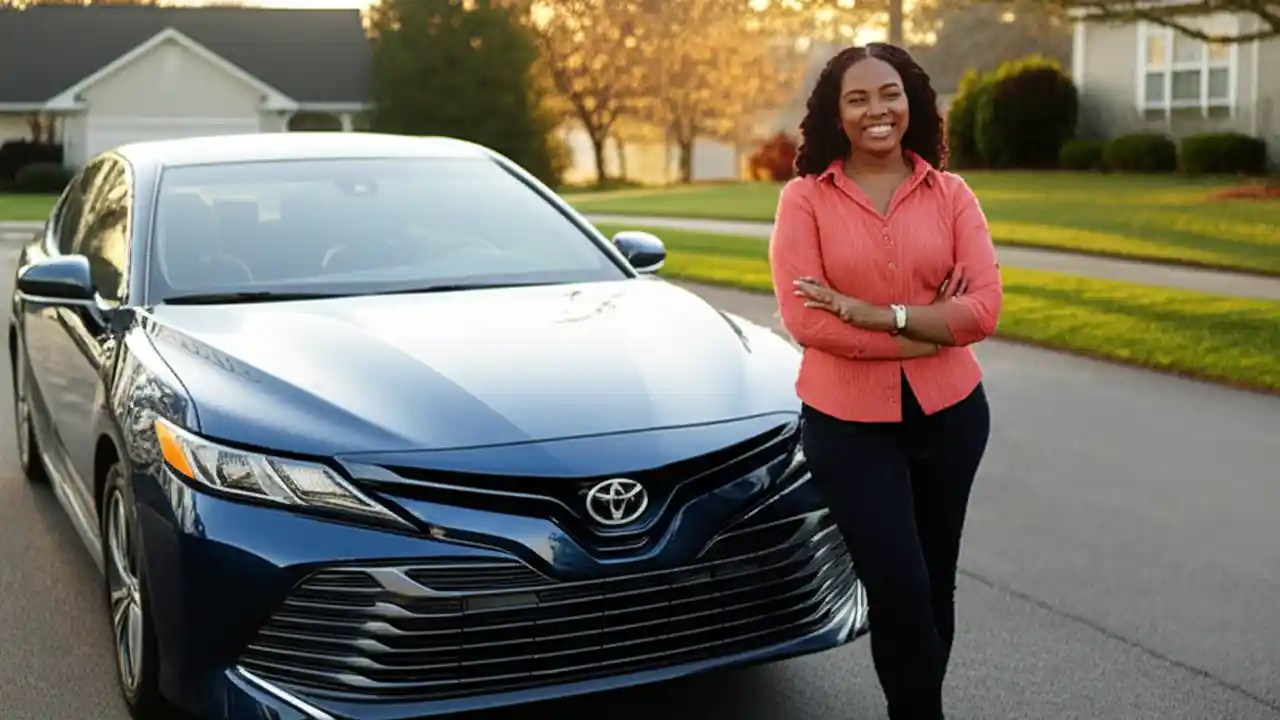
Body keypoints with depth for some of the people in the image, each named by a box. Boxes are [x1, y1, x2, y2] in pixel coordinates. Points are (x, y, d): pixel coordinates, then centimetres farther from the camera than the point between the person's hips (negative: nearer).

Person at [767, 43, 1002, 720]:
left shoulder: (950, 194, 1)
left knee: (934, 587, 13)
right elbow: (803, 320, -14)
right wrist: (929, 329, -12)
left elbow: (983, 308, -7)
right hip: (849, 424, -3)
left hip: (950, 414, 3)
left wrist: (876, 313, -19)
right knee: (901, 590, -4)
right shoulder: (805, 198, -5)